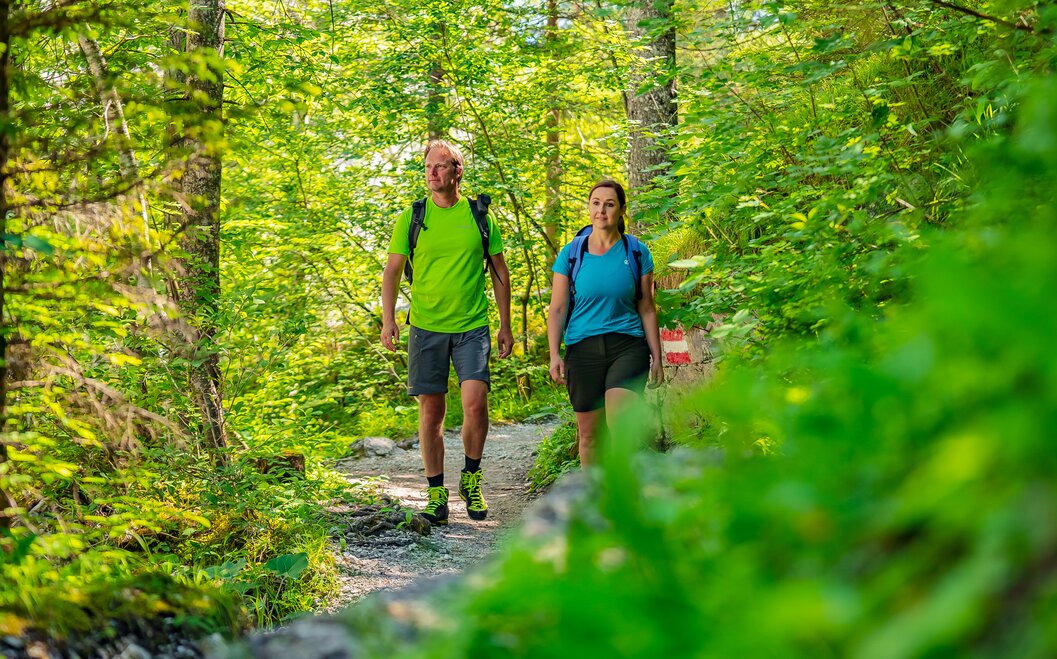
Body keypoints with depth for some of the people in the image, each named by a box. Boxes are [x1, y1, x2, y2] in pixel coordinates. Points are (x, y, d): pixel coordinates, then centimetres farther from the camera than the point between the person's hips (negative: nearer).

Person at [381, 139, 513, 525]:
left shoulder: (479, 216, 5)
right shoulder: (411, 218, 4)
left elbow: (500, 272, 12)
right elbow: (392, 270, 7)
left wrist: (505, 327, 9)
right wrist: (388, 318, -7)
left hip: (472, 326, -1)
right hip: (426, 327, 1)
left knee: (475, 401, -15)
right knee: (431, 411, 3)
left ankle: (471, 478, 7)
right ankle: (436, 492, 14)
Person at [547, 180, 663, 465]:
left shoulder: (636, 252, 4)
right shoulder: (571, 253, 4)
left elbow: (647, 308, 9)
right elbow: (557, 309, 5)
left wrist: (656, 356, 7)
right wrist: (554, 355, -5)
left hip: (627, 345, -1)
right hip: (583, 348, 1)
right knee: (588, 433, 7)